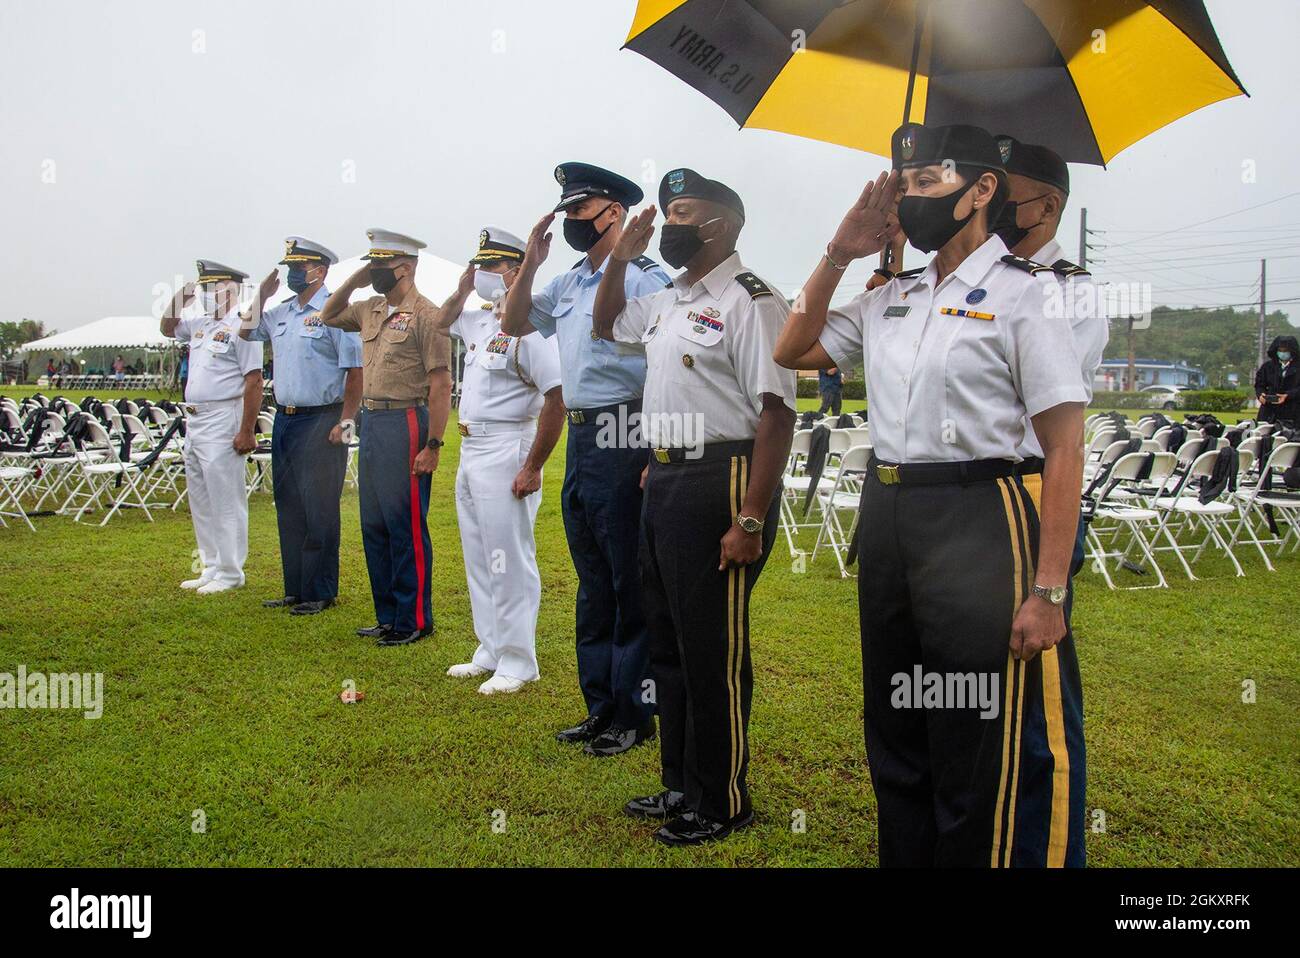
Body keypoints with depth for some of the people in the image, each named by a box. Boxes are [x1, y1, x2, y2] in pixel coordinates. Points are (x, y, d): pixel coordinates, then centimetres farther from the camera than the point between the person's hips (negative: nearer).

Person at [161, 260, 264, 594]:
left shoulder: (240, 327, -13)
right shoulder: (201, 324, 14)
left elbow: (254, 383, -19)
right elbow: (167, 328, 32)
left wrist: (247, 432, -22)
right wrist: (179, 299, 13)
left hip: (222, 421, -10)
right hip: (195, 420, 10)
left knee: (225, 501, -5)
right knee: (201, 502, 15)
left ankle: (229, 574, 3)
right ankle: (211, 568, 24)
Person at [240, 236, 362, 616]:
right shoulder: (280, 313, 13)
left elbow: (355, 371, -13)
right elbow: (247, 332, 28)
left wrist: (346, 422, -17)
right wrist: (261, 296, 14)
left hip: (321, 421, -8)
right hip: (284, 419, 8)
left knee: (319, 511, -3)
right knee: (288, 509, 13)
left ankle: (320, 593, 7)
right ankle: (294, 589, 23)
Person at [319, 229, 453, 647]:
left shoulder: (426, 315, -11)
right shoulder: (370, 310, 13)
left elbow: (441, 385, -15)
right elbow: (328, 316, 29)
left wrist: (432, 445, -18)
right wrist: (353, 281, 12)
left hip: (404, 424, -9)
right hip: (370, 422, 9)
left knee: (406, 526, -2)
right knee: (374, 526, 13)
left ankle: (415, 621, 9)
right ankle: (388, 616, 25)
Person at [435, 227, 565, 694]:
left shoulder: (528, 325, -16)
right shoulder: (481, 320, 12)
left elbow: (556, 398, -22)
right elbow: (444, 321, 35)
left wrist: (533, 468, -22)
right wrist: (463, 288, 14)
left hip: (504, 451, -10)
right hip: (470, 450, 10)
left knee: (509, 561, -3)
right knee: (478, 560, 16)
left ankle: (518, 663, 8)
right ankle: (490, 652, 27)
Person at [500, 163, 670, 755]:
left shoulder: (644, 279, -10)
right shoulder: (567, 284, 15)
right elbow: (514, 325, 25)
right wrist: (530, 263, 10)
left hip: (623, 444, -9)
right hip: (578, 442, 9)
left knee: (632, 587, 1)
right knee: (593, 584, 15)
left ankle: (633, 717, 12)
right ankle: (600, 707, 28)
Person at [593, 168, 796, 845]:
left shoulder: (749, 301, -12)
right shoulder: (667, 302, 15)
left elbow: (777, 412, -19)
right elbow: (607, 324, 35)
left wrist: (750, 521, -24)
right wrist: (620, 259, 17)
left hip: (719, 479, -9)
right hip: (662, 479, 9)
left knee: (712, 650, 0)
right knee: (669, 641, 16)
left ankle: (721, 803, 18)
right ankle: (680, 786, 32)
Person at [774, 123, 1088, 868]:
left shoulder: (1024, 291, -7)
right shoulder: (890, 298, 12)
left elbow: (1065, 448, -11)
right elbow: (793, 351, 20)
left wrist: (1049, 590, -18)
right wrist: (840, 254, 10)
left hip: (978, 523, -7)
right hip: (885, 519, 7)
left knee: (981, 760, 1)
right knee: (896, 740, 19)